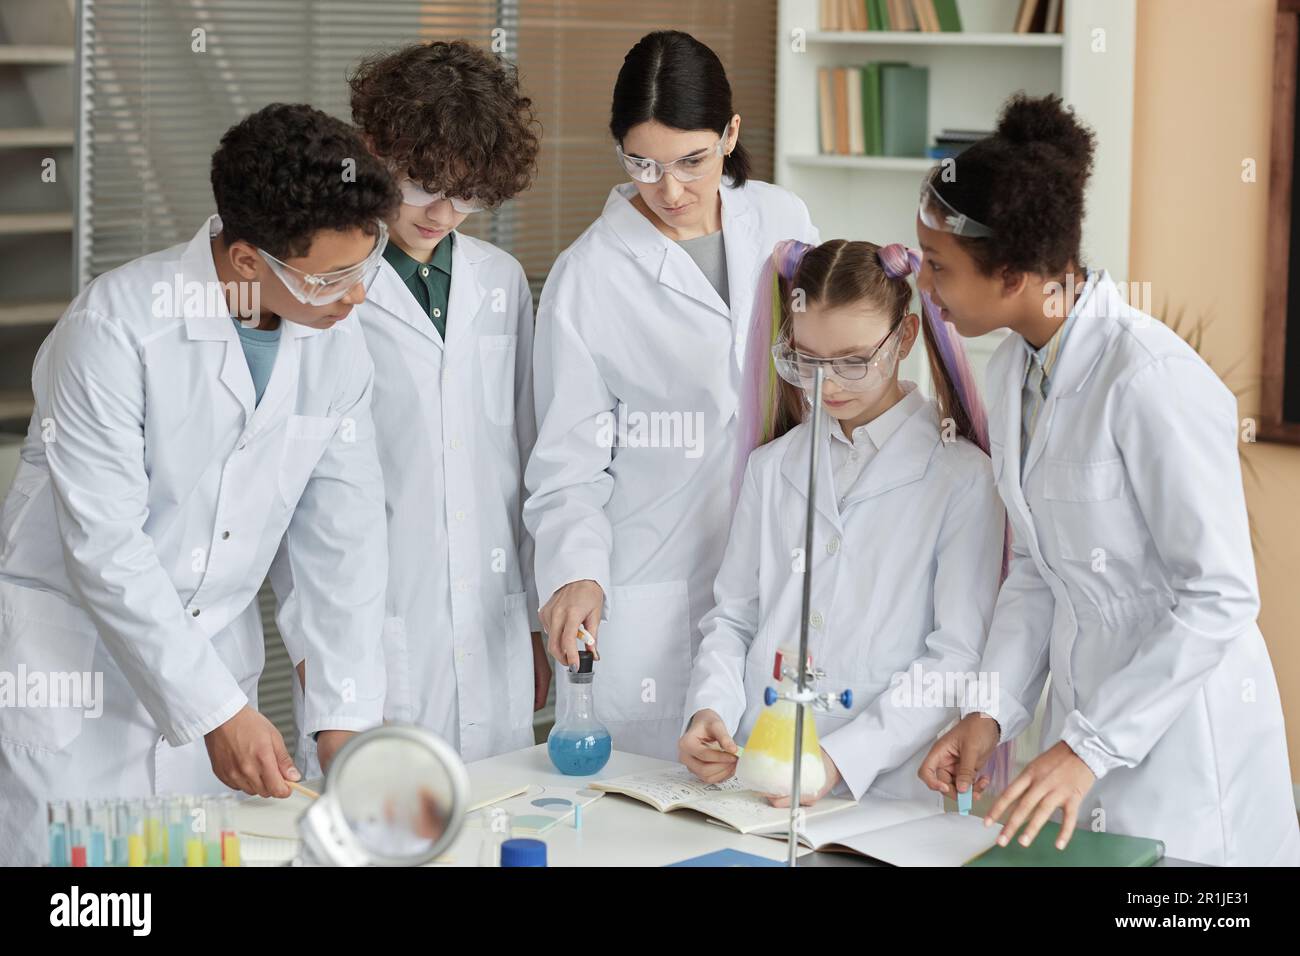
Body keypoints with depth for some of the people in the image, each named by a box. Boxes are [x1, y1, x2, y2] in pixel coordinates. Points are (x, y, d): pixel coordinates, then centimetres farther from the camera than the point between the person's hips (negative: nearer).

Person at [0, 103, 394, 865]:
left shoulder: (339, 347, -3)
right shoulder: (119, 324, -21)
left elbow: (343, 543, 0)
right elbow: (103, 545, -22)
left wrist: (344, 719, -6)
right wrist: (216, 711, -22)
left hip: (214, 653, 5)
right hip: (68, 656, -5)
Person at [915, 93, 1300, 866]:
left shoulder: (1151, 380, -23)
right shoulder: (1015, 369, 3)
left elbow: (1222, 597, -21)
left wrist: (1088, 747, -22)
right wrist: (992, 712, -1)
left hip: (1183, 742, -7)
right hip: (1087, 721, 7)